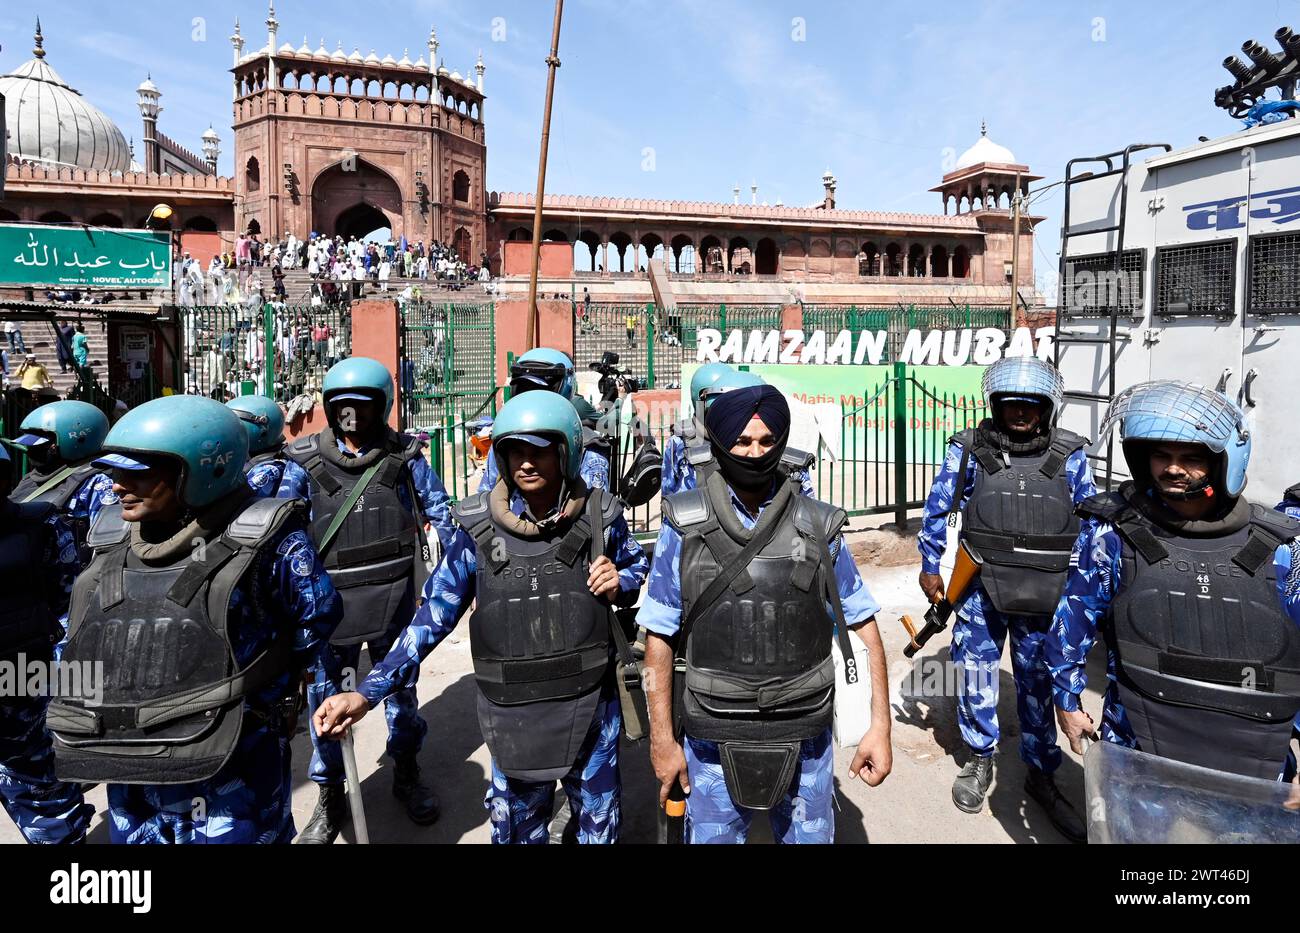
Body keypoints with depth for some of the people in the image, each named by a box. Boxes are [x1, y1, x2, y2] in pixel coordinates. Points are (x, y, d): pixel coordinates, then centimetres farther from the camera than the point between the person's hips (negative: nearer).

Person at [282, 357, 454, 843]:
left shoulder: (404, 455, -2)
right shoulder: (306, 461, -3)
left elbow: (440, 513, 6)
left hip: (393, 599, 0)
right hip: (330, 600, 0)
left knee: (401, 688, 15)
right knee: (325, 697, 8)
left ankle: (407, 774, 39)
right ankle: (330, 798, 29)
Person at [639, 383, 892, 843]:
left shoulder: (818, 526, -3)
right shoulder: (684, 527, -7)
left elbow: (864, 627, 2)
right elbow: (660, 637, -4)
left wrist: (880, 725, -3)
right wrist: (662, 740, -3)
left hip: (805, 744, 1)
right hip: (713, 746, -1)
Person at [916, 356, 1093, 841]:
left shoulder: (1070, 456, -2)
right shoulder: (969, 450, -5)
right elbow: (937, 509, 4)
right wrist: (929, 566, 6)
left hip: (1044, 596, 1)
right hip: (981, 588, 0)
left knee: (1038, 683, 12)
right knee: (976, 674, 9)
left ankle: (1041, 775, 30)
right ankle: (979, 759, 32)